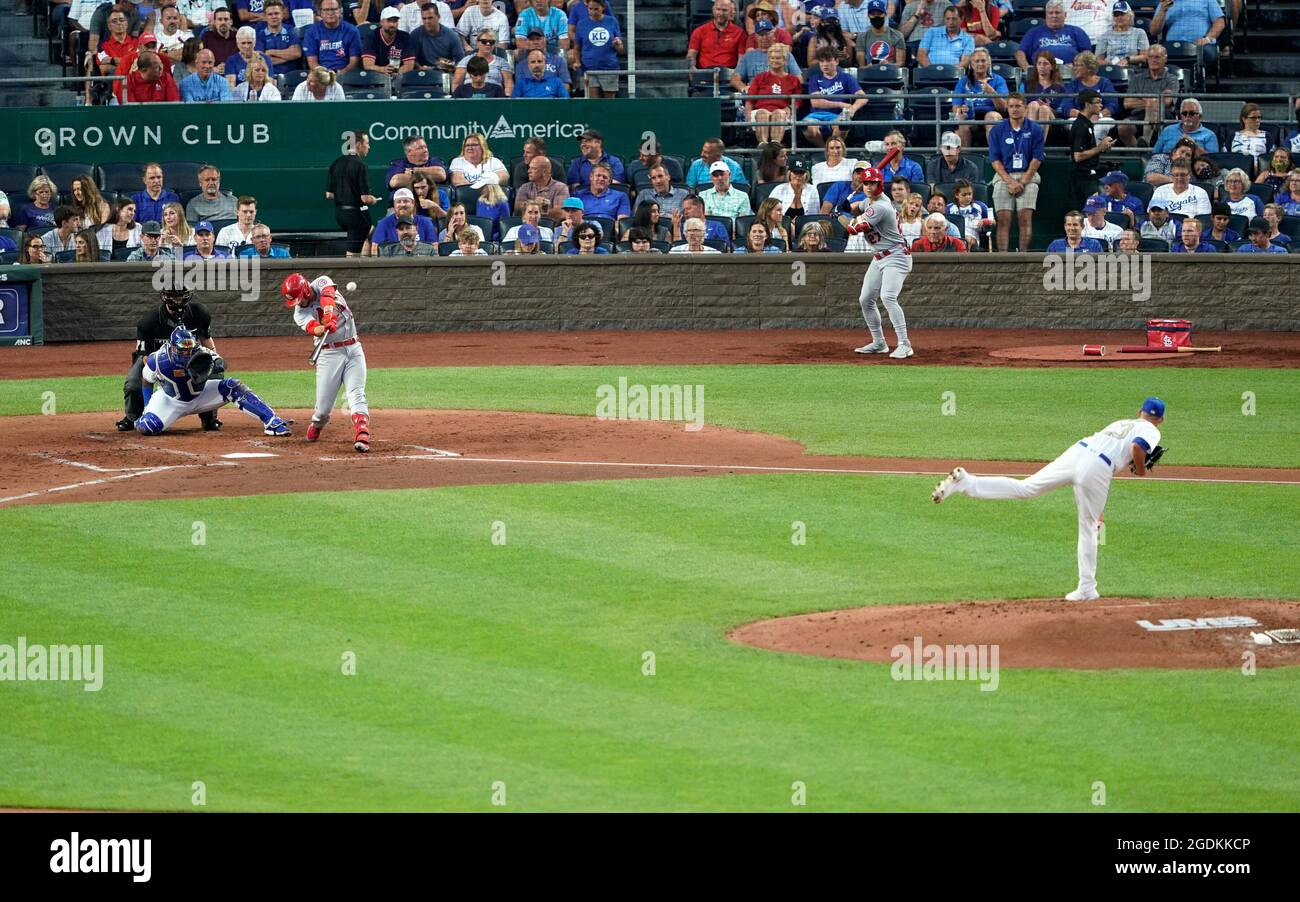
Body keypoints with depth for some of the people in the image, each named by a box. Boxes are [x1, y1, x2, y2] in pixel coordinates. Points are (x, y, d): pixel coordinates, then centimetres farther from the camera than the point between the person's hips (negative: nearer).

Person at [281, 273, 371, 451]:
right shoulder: (300, 314, -3)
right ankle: (316, 427, 32)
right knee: (324, 404, 0)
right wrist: (325, 328, -46)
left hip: (353, 350, 0)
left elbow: (328, 296, -24)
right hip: (329, 354, 0)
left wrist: (330, 314, -45)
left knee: (356, 396, -15)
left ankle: (362, 437, -25)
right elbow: (313, 329, -23)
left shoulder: (321, 283, -1)